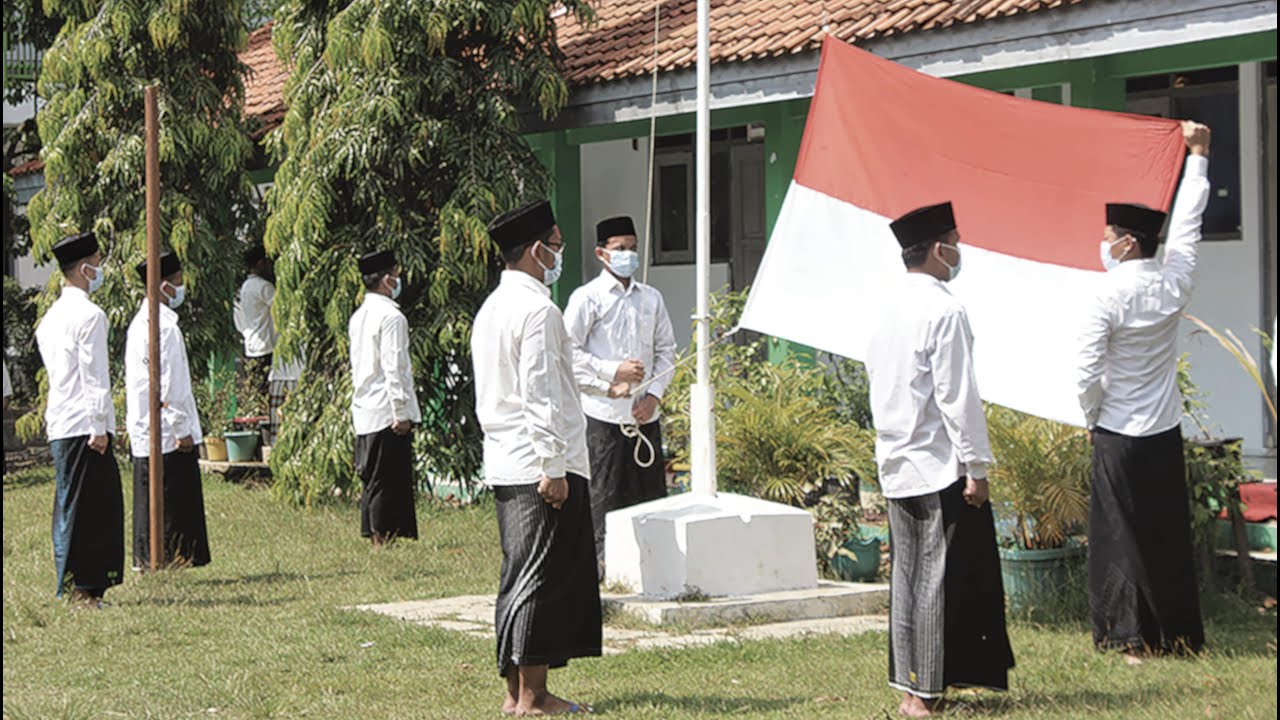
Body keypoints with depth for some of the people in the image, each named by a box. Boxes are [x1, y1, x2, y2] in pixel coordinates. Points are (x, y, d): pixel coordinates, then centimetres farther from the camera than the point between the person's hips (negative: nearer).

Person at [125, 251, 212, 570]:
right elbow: (169, 382, -20)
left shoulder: (140, 321, 14)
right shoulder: (164, 325, -16)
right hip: (166, 432, -10)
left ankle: (147, 557, 17)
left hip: (144, 431, 10)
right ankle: (172, 556, -2)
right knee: (174, 496, -4)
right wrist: (182, 428, -16)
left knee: (150, 496, 13)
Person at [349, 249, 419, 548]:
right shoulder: (391, 316, -14)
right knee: (389, 481, -5)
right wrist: (401, 413, -17)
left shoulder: (359, 316, 14)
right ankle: (384, 540, -4)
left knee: (373, 480, 12)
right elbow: (394, 368, -18)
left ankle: (375, 540, 16)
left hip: (365, 411, 9)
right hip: (387, 410, -9)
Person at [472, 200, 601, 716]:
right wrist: (553, 469, -19)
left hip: (504, 467, 10)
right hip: (540, 466, -10)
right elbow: (541, 396, -19)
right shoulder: (537, 309, -14)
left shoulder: (491, 308, 16)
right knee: (543, 579, -5)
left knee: (521, 578, 13)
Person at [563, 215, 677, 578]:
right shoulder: (587, 298, -1)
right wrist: (612, 375, -13)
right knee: (604, 493, -5)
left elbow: (666, 349, 15)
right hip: (603, 414, -5)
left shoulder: (651, 298, 14)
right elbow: (570, 353, -6)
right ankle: (603, 562, 1)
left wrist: (654, 394, 1)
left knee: (651, 489, 6)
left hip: (645, 414, 5)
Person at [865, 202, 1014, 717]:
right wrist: (976, 468, -14)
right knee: (941, 578, -4)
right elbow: (957, 397, -17)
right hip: (940, 466, -8)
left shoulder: (888, 310, 10)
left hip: (895, 467, 8)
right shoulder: (944, 312, -14)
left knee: (907, 574, 11)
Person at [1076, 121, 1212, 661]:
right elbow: (1188, 220, 13)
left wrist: (1091, 418, 3)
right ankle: (1180, 633, 18)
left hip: (1119, 435, -5)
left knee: (1120, 537, 2)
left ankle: (1131, 637, 3)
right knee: (1170, 534, 11)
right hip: (1166, 433, 5)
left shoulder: (1111, 296, -17)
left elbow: (1086, 373, -16)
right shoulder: (1176, 282, -3)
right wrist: (1198, 155, 24)